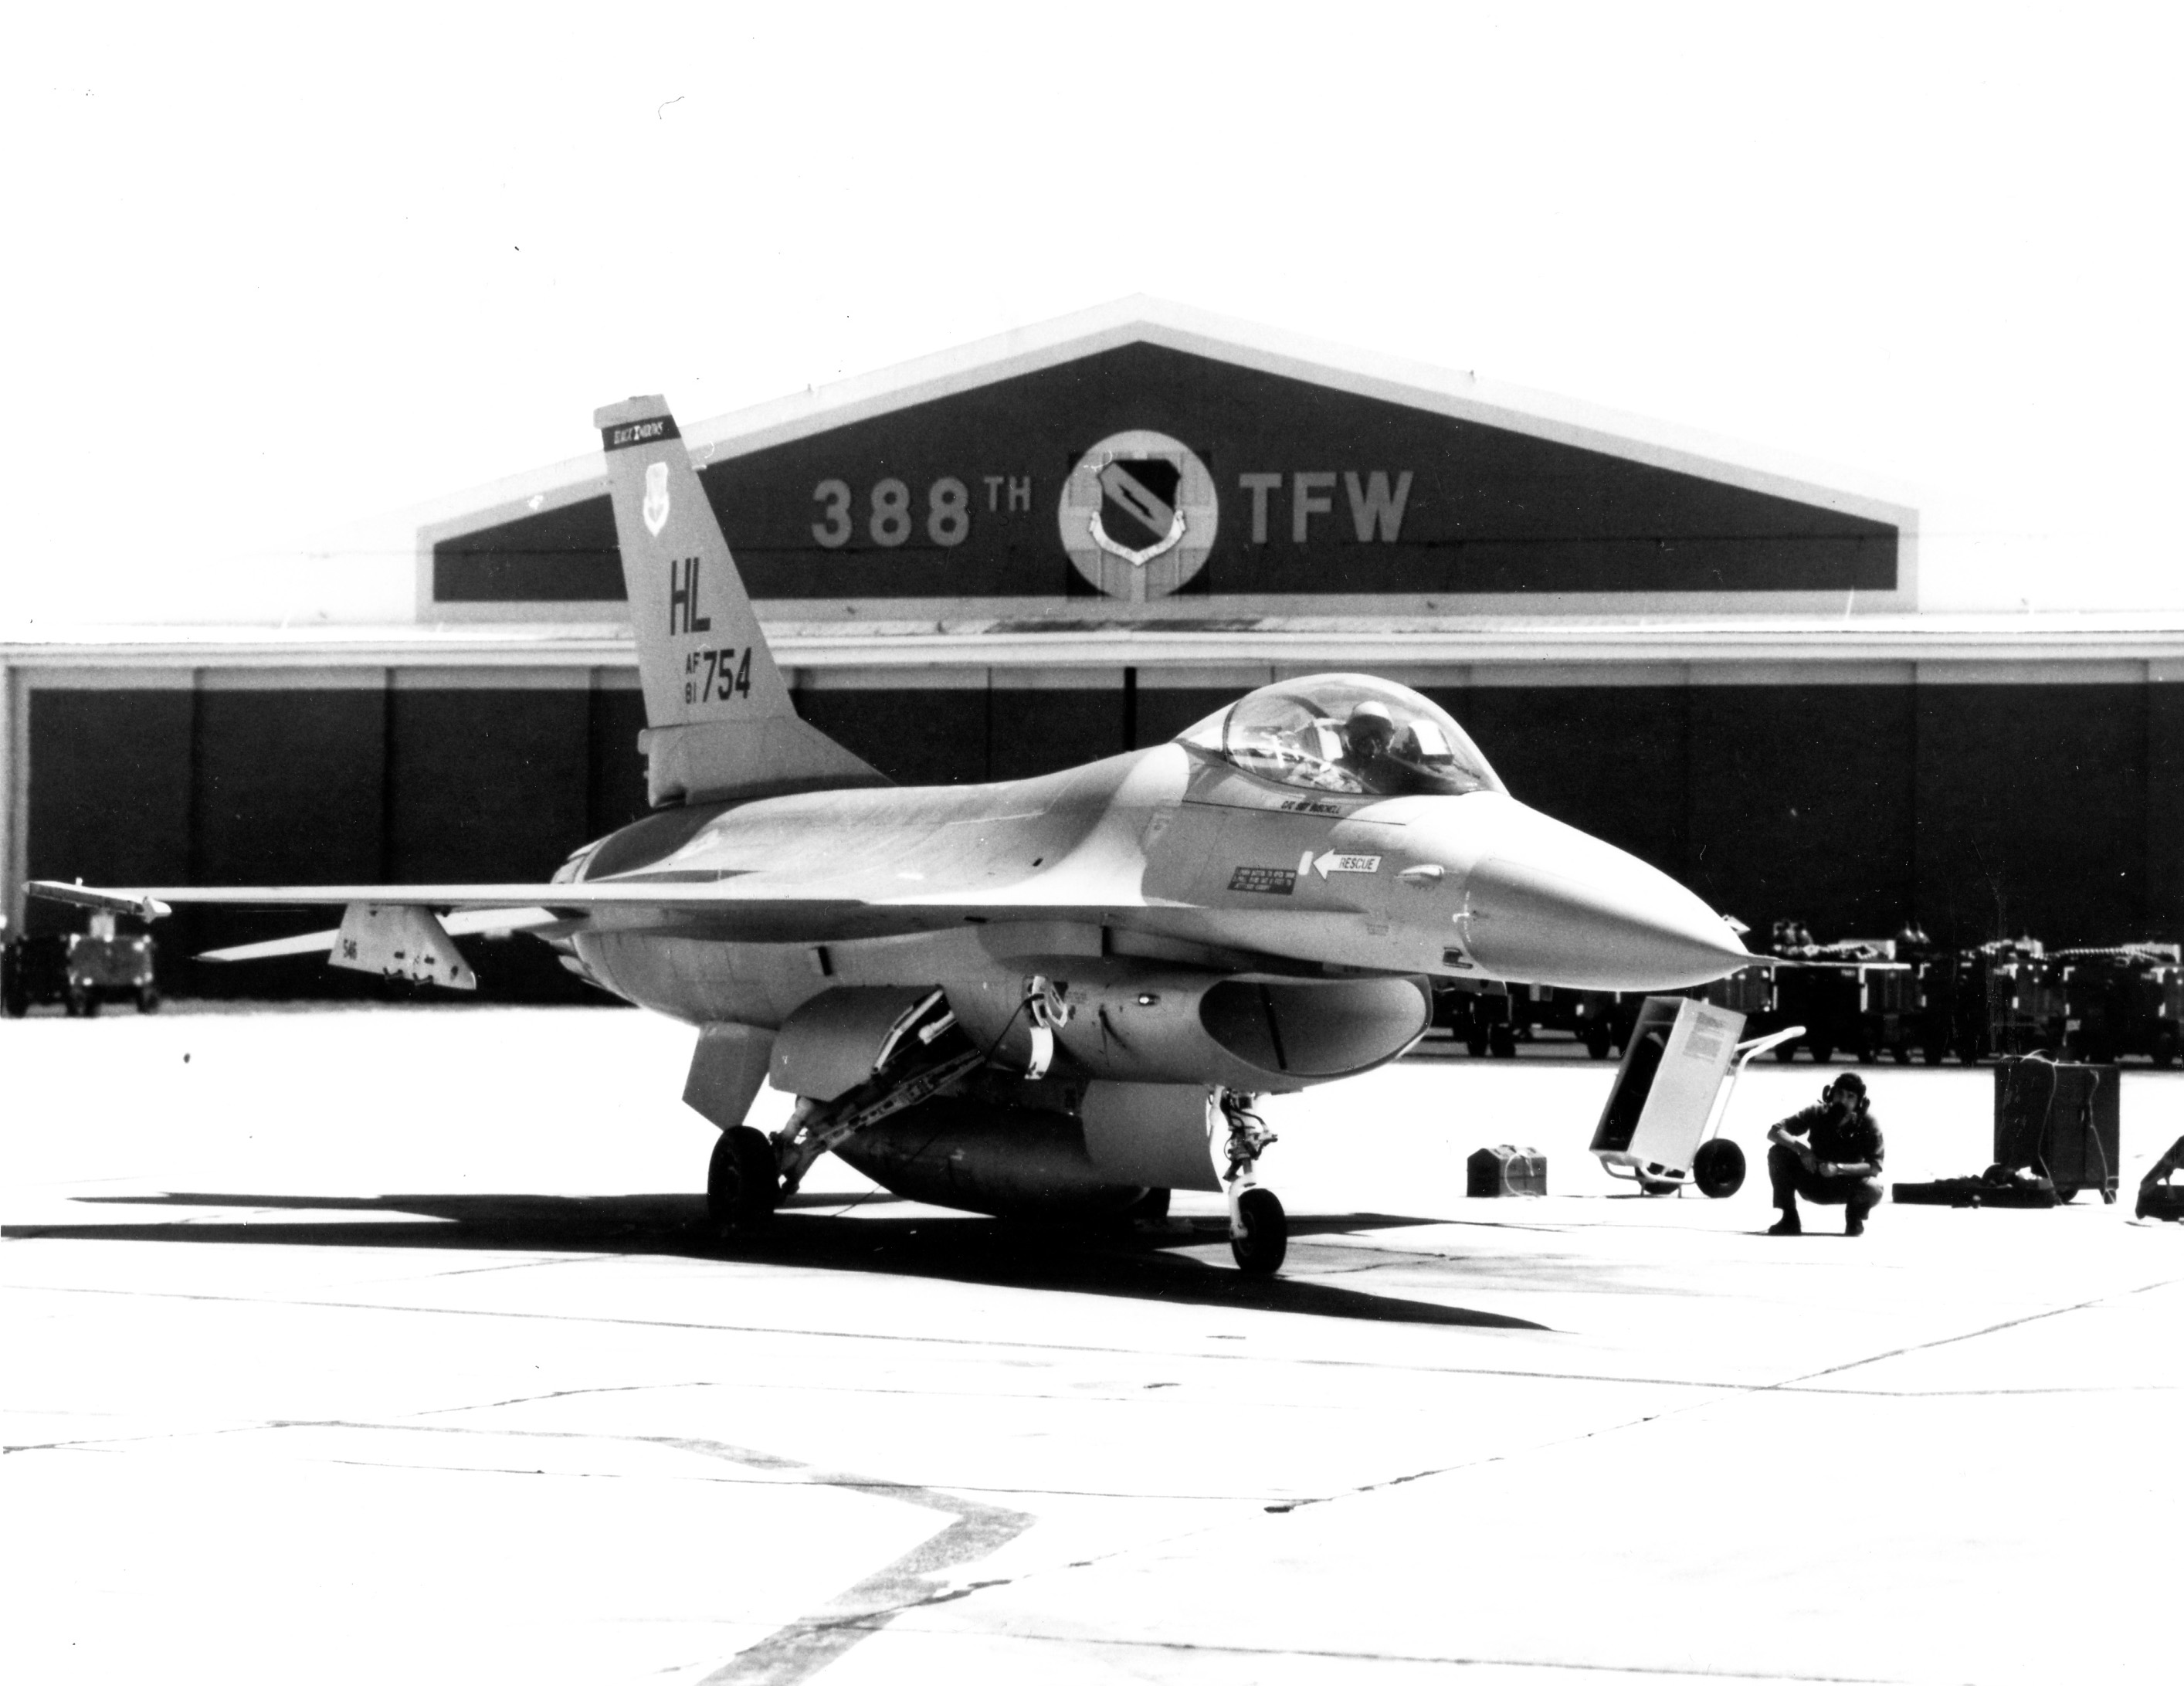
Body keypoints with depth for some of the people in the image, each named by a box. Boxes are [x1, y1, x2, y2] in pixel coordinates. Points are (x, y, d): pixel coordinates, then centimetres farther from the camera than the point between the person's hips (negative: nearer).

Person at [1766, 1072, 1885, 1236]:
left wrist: (1838, 1168, -38)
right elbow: (1774, 1132, -16)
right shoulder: (1817, 1114, -15)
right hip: (1814, 1184, 2)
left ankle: (1855, 1219, 3)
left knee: (1873, 1189, -35)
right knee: (1778, 1153, -23)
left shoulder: (1867, 1123, -18)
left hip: (1847, 1184, -2)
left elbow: (1875, 1167, -25)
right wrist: (1800, 1147, -35)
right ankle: (1789, 1219, -8)